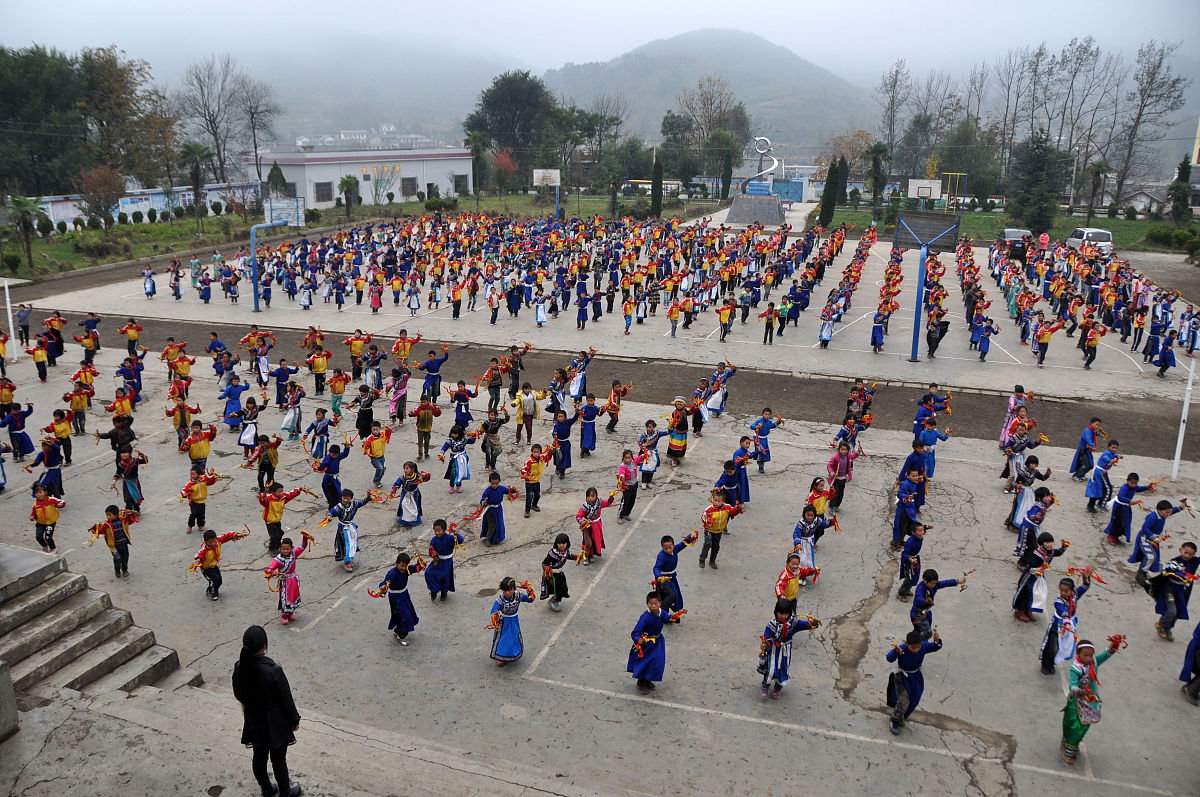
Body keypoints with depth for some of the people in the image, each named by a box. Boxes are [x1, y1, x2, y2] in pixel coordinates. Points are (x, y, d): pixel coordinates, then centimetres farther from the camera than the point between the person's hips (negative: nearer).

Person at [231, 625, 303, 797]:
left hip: (254, 723, 5)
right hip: (276, 725, -5)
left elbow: (238, 695, 2)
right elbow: (286, 699, -20)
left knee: (259, 757, 24)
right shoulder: (273, 671, -33)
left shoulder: (239, 667, -17)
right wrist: (295, 720, -3)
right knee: (279, 760, 15)